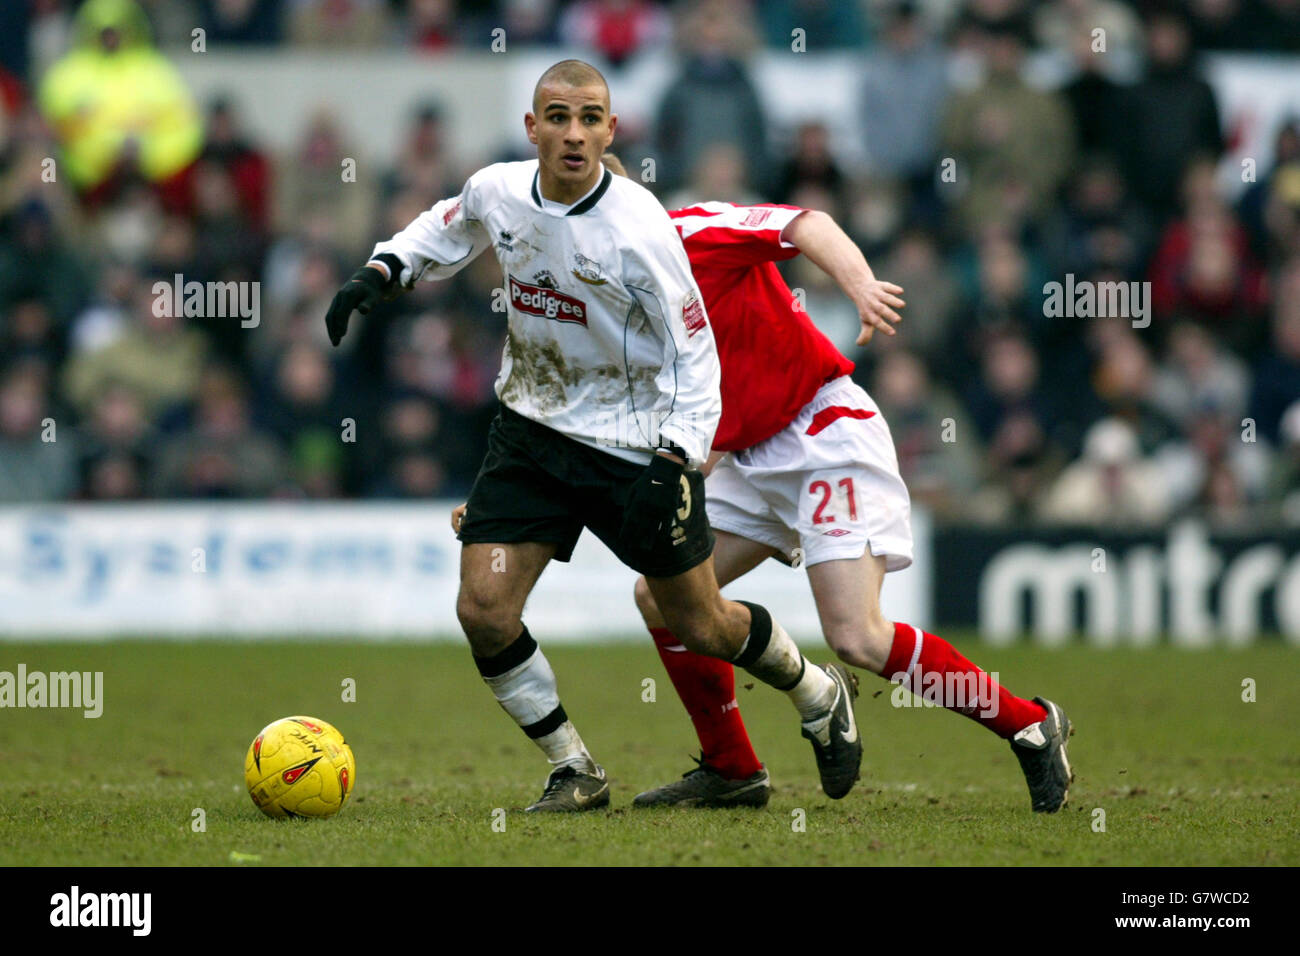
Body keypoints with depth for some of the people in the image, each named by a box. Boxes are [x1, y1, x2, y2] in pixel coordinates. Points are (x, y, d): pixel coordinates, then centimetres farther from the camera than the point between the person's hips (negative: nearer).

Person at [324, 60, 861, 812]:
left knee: (701, 625, 7)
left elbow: (694, 352, -15)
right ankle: (575, 773, 8)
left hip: (634, 442, -4)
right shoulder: (497, 192, -8)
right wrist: (380, 273, 1)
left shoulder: (638, 229, -22)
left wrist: (676, 463, -23)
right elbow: (443, 232, 18)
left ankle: (823, 696, 37)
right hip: (532, 431, 4)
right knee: (483, 610, -10)